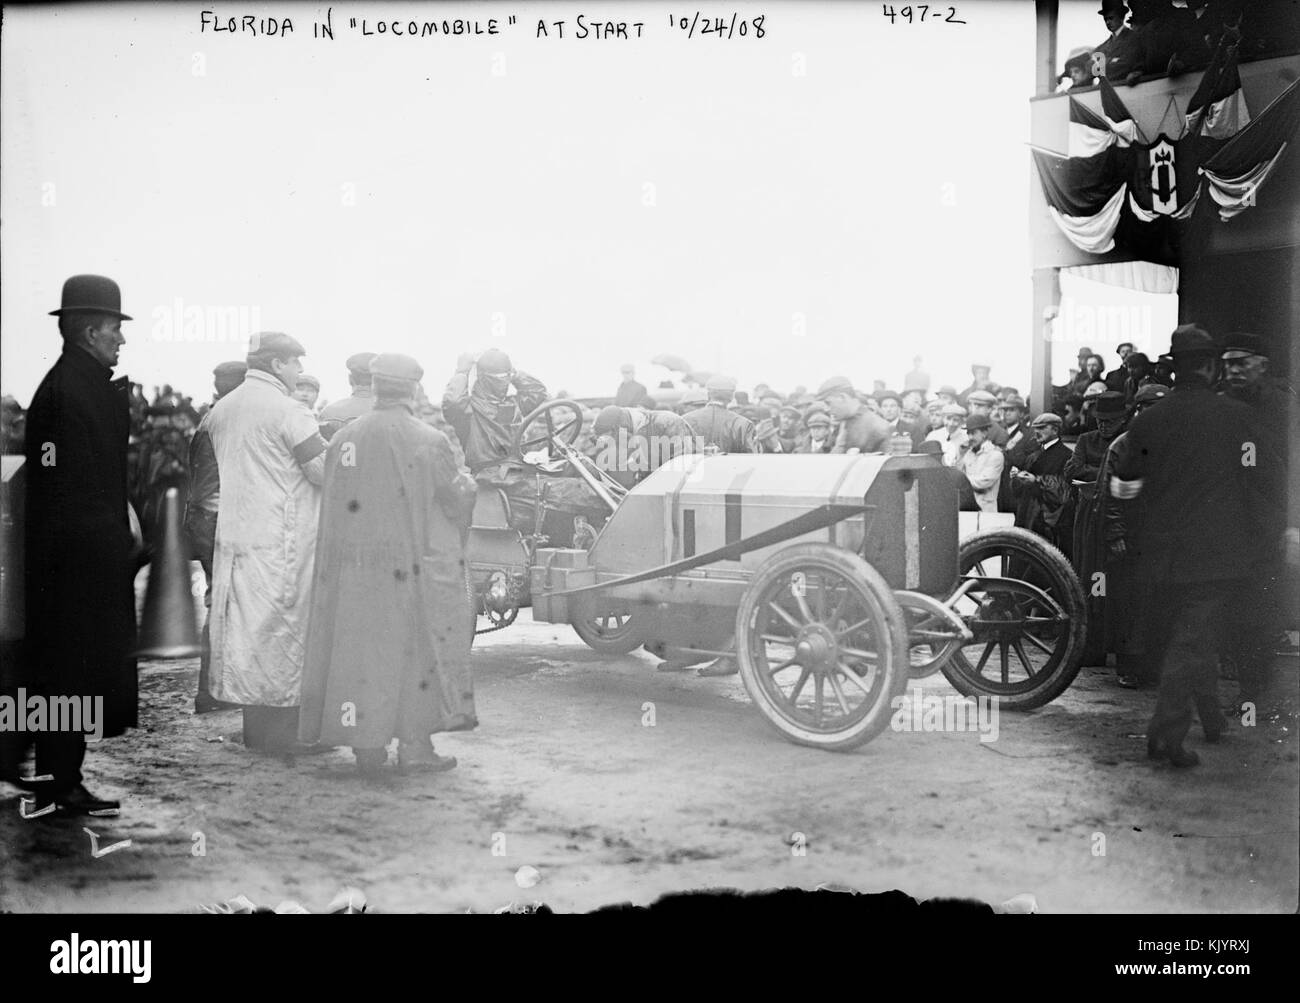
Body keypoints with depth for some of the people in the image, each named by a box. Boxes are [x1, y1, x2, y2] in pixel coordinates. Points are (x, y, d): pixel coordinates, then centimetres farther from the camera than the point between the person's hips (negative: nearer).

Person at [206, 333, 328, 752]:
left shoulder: (222, 408, 11)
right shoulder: (286, 409, -14)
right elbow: (324, 471, -15)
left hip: (233, 533, 8)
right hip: (281, 540, -8)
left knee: (245, 625, 11)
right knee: (282, 628, 0)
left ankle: (255, 725, 19)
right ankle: (281, 729, 5)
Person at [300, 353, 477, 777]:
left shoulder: (343, 439, 2)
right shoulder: (429, 441, -10)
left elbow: (332, 507, 8)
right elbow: (455, 503, -2)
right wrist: (468, 485, 18)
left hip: (353, 570, 4)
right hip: (414, 566, -3)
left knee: (361, 650, 10)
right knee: (416, 650, 7)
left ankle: (366, 745, 14)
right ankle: (414, 745, 10)